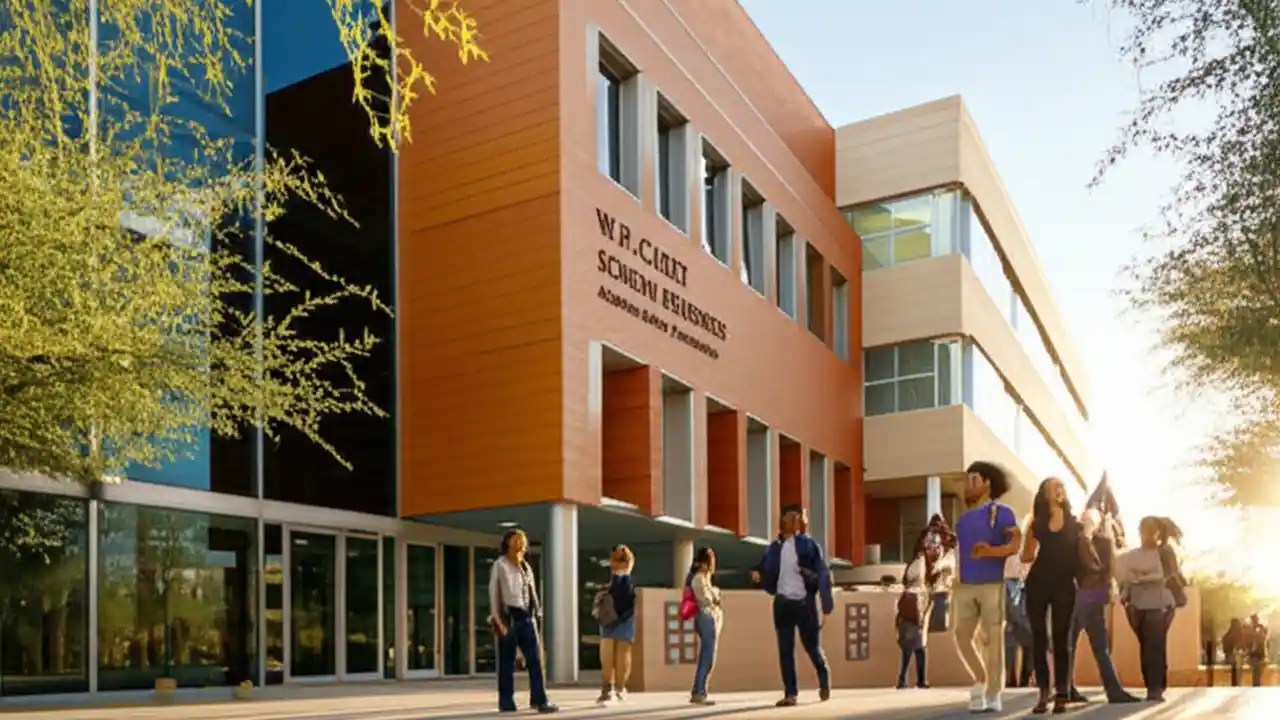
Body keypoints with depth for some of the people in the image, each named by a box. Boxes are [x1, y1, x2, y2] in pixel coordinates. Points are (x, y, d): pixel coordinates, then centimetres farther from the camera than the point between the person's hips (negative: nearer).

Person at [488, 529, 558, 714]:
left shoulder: (526, 566, 18)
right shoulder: (500, 565, 1)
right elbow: (494, 593, -5)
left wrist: (535, 614, 9)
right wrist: (497, 619, -12)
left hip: (526, 616, 6)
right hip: (509, 615, -6)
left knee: (535, 658, -2)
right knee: (507, 660, 0)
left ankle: (540, 700, -3)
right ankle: (506, 702, 6)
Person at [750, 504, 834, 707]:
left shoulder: (810, 545, -3)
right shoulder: (775, 546, 7)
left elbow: (823, 574, -4)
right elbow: (768, 571, 9)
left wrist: (827, 604, -10)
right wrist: (758, 575, -14)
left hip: (805, 602, -3)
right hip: (783, 603, 3)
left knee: (812, 646, 8)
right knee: (785, 650, 1)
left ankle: (824, 682, 33)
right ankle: (790, 694, 5)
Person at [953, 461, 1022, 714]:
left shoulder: (1000, 512, 0)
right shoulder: (963, 520, 18)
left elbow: (1017, 541, -14)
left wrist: (993, 551, -30)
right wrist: (954, 586, 12)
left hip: (992, 585, -5)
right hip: (966, 587, 5)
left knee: (992, 639, -4)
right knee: (962, 637, -3)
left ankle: (994, 695, 2)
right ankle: (980, 680, 17)